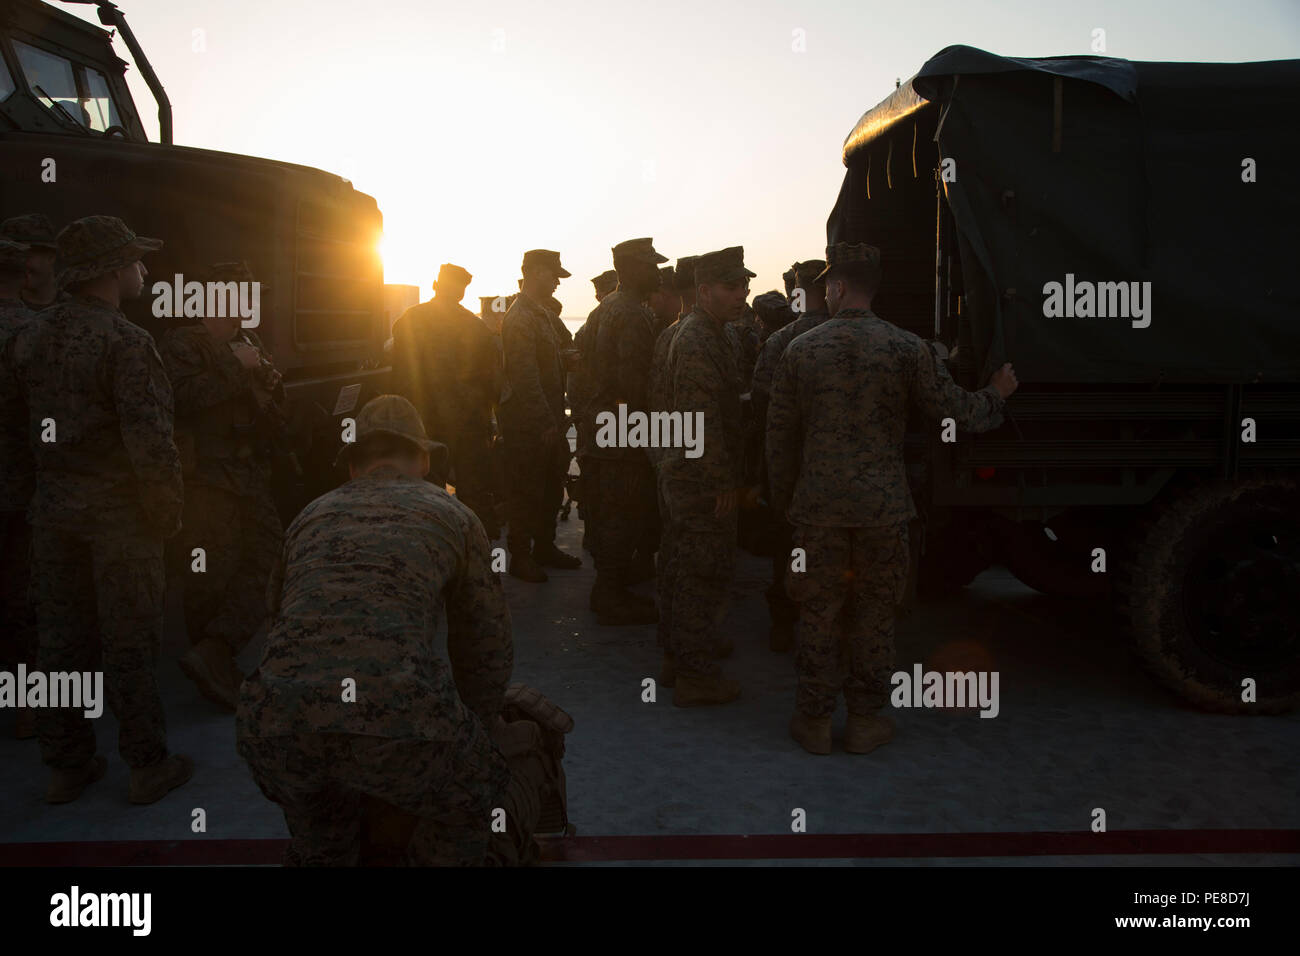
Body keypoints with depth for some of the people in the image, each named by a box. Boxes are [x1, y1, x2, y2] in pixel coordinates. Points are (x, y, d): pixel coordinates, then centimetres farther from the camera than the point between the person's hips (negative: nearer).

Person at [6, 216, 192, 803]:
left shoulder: (30, 338, 7)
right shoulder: (124, 342, -15)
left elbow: (18, 425, 12)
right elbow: (149, 440, -20)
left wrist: (46, 488, 19)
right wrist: (167, 511, -11)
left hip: (52, 510, 7)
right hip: (118, 513, -6)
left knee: (60, 638, 13)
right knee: (130, 644, 2)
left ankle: (66, 765, 24)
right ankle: (147, 766, 12)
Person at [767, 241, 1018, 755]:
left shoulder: (800, 349, -1)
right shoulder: (906, 348, -5)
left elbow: (779, 436, 4)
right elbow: (956, 410, 0)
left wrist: (783, 500, 16)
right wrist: (996, 394, 22)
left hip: (817, 504, 1)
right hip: (882, 504, 0)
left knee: (818, 614, 11)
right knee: (874, 614, 12)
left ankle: (813, 721, 20)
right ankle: (865, 722, 21)